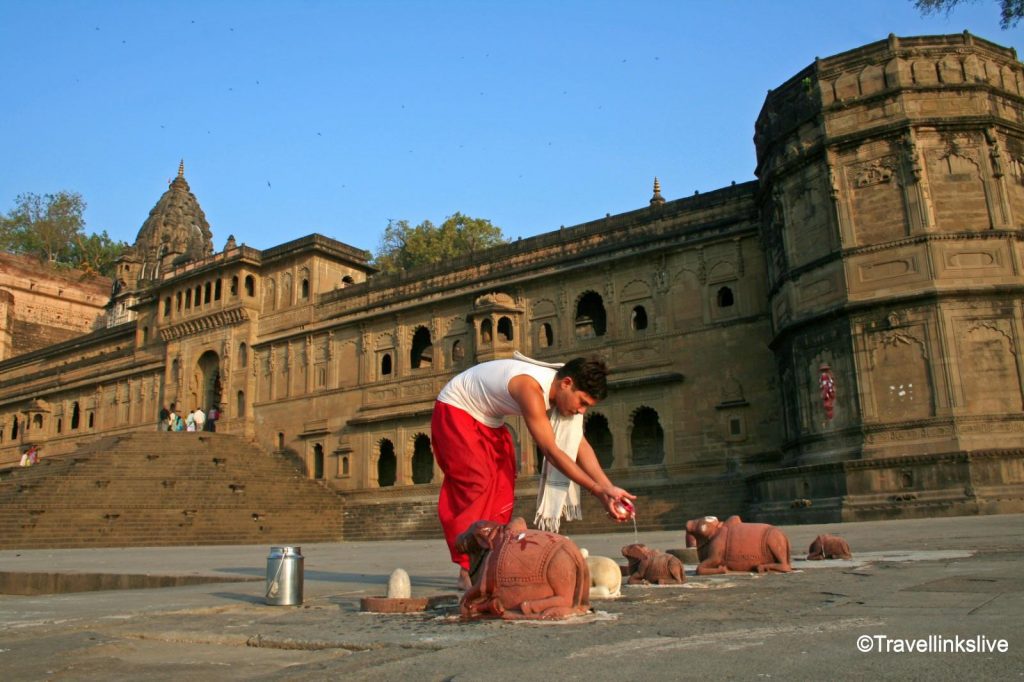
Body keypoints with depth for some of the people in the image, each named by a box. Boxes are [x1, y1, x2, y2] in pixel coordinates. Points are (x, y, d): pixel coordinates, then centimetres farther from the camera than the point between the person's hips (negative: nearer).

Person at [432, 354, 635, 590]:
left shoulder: (559, 390, -10)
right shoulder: (531, 388, -37)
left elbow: (580, 445, -11)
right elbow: (551, 452, -36)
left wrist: (609, 487, -21)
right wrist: (598, 491, -34)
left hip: (487, 420, 9)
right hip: (454, 410, -9)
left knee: (502, 485, 2)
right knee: (478, 482, -19)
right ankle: (468, 570, -16)